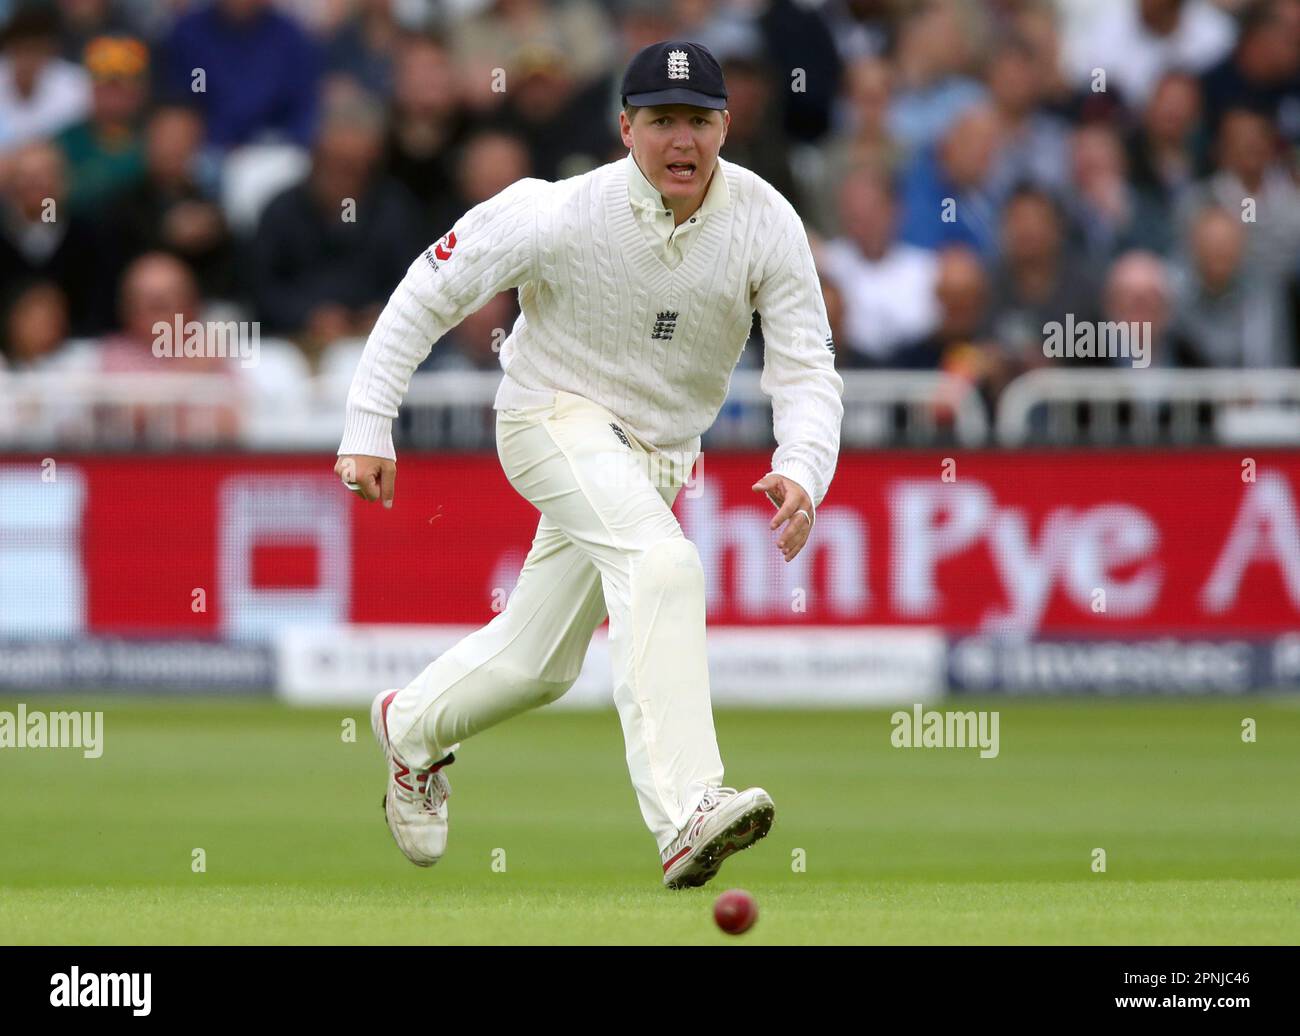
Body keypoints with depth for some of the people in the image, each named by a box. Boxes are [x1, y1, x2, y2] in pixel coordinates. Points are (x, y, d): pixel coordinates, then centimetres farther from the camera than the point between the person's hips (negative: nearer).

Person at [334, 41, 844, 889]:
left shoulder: (766, 223, -16)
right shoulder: (562, 217, -23)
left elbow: (806, 371, -17)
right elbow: (429, 293, -12)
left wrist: (800, 473, -37)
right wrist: (368, 428, -16)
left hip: (661, 452, 5)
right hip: (557, 416, -5)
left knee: (539, 664, 17)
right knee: (662, 563, -33)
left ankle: (412, 727, 49)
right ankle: (684, 816, -44)